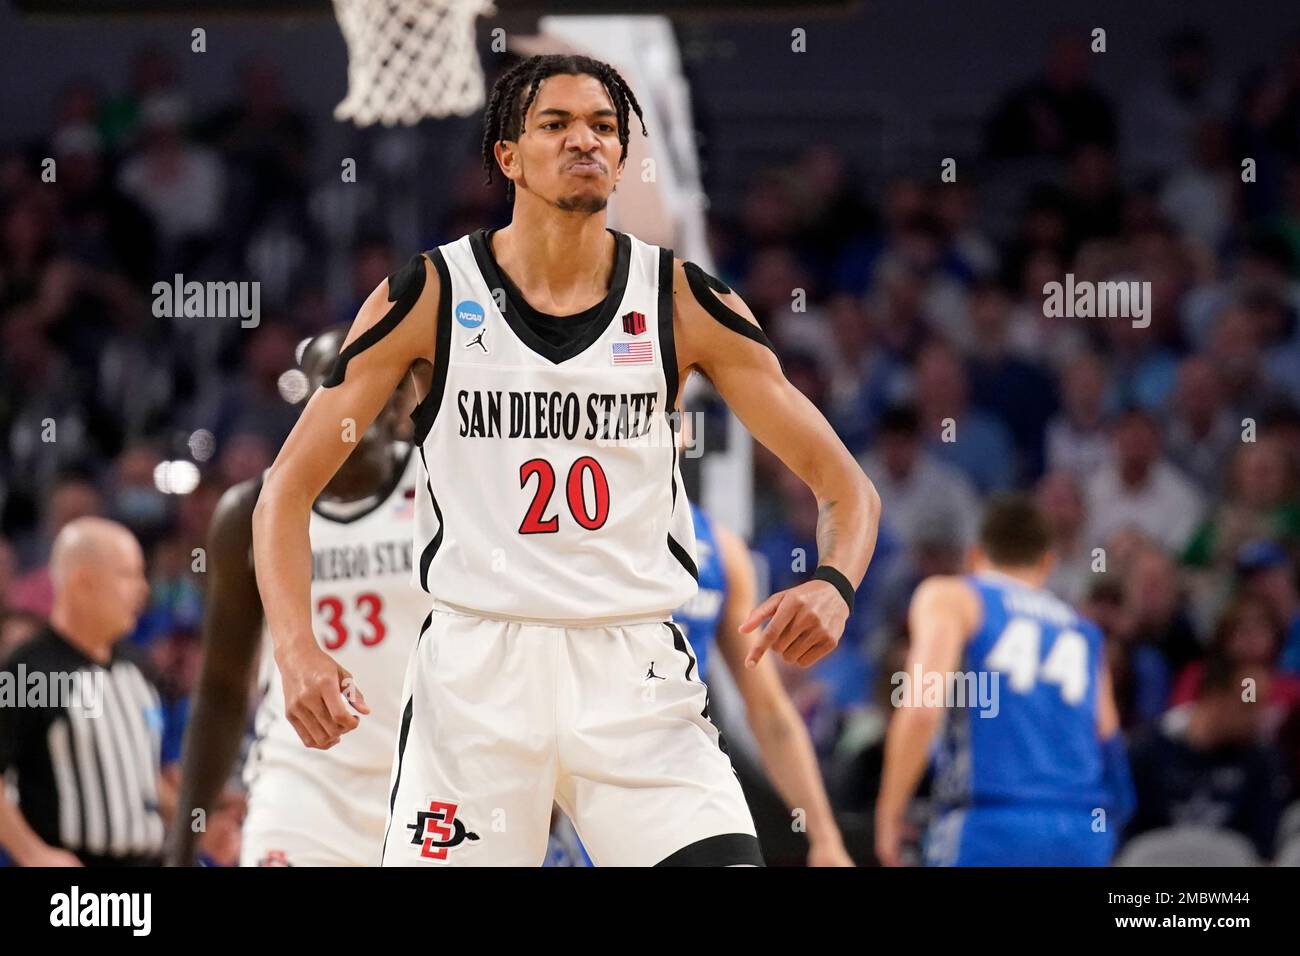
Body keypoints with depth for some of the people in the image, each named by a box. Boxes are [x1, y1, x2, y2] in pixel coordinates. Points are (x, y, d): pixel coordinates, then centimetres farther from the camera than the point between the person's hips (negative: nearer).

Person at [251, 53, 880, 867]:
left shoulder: (683, 303, 3)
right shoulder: (432, 298, -1)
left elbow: (846, 486, 5)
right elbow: (289, 489, 2)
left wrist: (834, 584, -17)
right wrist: (297, 648, -15)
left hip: (635, 676, 1)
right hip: (476, 672, -1)